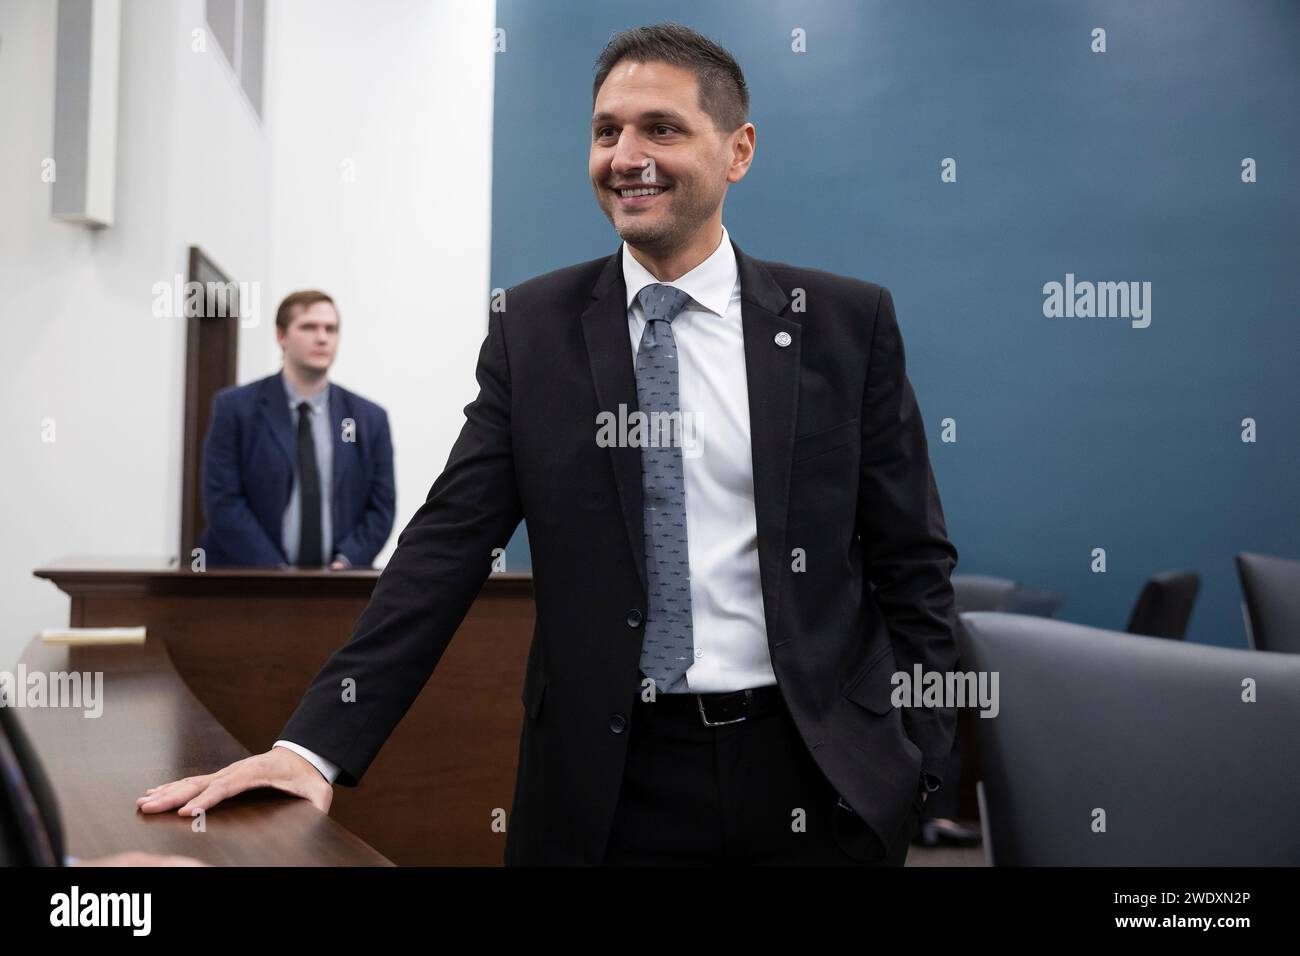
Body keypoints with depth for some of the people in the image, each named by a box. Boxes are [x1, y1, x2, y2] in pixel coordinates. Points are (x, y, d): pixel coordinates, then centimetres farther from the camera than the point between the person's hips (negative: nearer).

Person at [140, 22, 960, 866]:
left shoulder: (850, 322, -1)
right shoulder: (533, 328, 1)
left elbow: (912, 564, 2)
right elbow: (449, 544, -2)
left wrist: (915, 767, -3)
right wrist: (316, 744, -11)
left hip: (815, 776, 0)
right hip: (609, 785, 1)